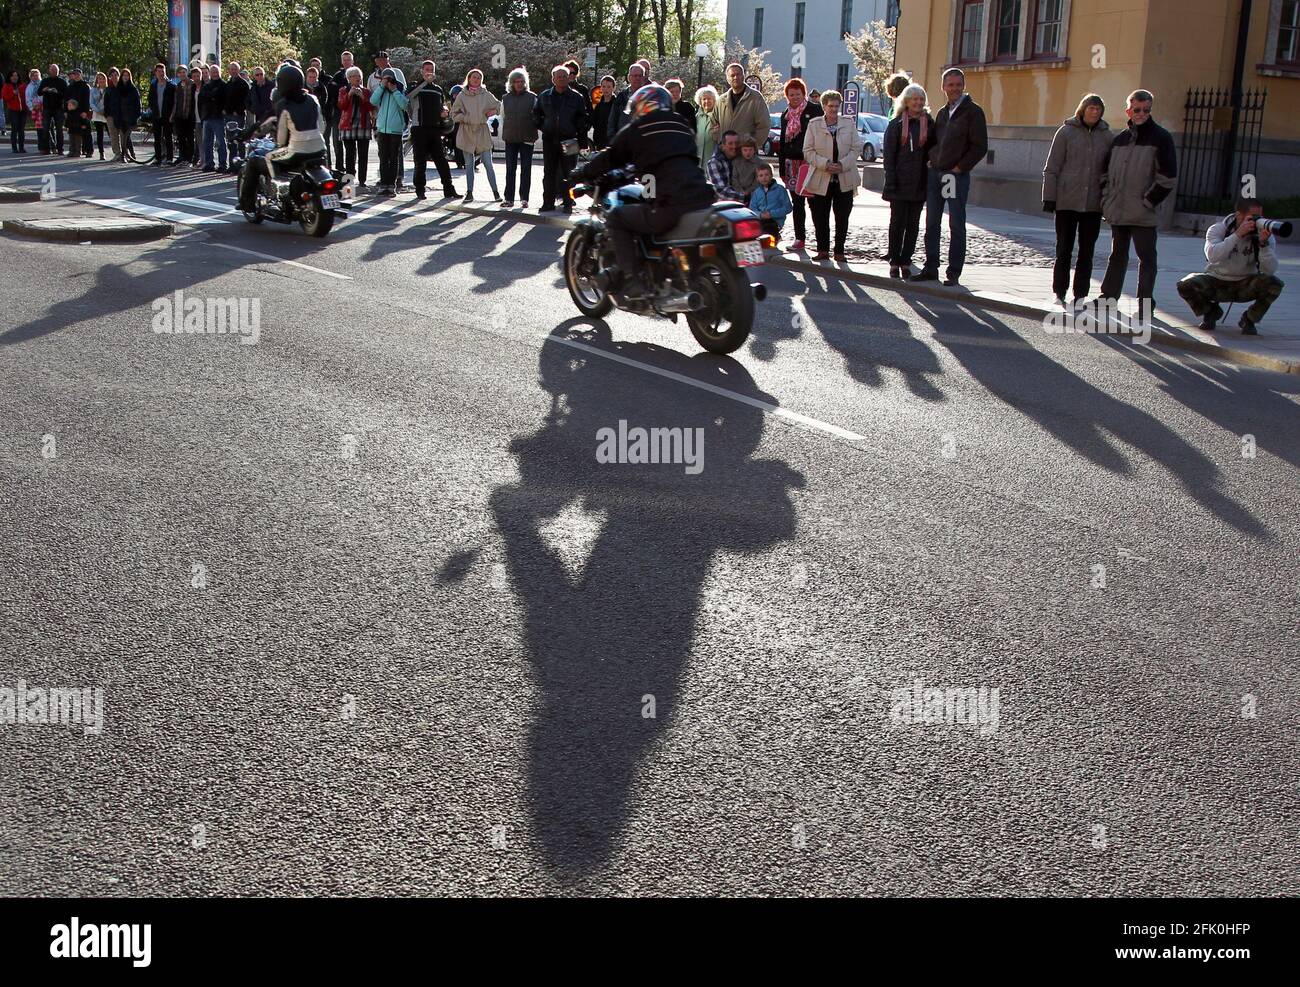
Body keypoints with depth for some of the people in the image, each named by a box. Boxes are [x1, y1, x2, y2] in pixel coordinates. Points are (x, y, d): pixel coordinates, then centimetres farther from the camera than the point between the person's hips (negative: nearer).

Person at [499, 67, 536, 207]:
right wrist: (503, 135, 5)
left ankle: (524, 198, 7)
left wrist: (533, 136, -4)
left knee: (526, 169, 1)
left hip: (527, 138, -2)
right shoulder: (506, 98, 9)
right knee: (510, 169, 3)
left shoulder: (532, 97, 1)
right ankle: (509, 198, 6)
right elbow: (502, 118, 14)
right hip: (510, 139, 2)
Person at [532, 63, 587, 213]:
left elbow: (583, 117, 7)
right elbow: (536, 114, 19)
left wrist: (578, 134, -3)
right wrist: (542, 127, 6)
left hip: (569, 140, -2)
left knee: (568, 172, 0)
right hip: (549, 140, 2)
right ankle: (548, 202, 11)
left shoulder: (576, 97, 3)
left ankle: (567, 202, 5)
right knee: (549, 172, 5)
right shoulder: (544, 96, 9)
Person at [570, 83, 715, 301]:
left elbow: (609, 158, 14)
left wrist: (581, 175, 32)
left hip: (670, 205, -6)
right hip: (702, 200, 6)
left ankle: (632, 281, -3)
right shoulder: (684, 129, 24)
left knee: (616, 219, 9)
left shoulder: (635, 131, 8)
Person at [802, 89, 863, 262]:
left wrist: (842, 164, -13)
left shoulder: (849, 124, 5)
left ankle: (839, 251, 13)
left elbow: (856, 149, 3)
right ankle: (822, 250, 15)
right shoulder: (814, 125, 2)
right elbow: (808, 151, -2)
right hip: (821, 179, -1)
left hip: (844, 179, 1)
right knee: (820, 217, 3)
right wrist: (825, 164, -16)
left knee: (842, 217, 3)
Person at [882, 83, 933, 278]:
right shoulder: (896, 124, 1)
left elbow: (933, 151, 11)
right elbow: (889, 154, -2)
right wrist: (890, 181, -10)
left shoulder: (929, 123, 7)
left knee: (913, 223, 5)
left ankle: (905, 262, 10)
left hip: (919, 182, 2)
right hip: (900, 181, -2)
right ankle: (894, 262, 6)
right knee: (898, 222, 0)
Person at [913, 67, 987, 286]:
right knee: (932, 224, 8)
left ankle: (954, 273, 4)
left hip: (957, 176, -6)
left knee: (956, 226, 0)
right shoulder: (942, 112, 15)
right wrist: (932, 160, 8)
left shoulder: (973, 111, -4)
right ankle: (931, 268, 15)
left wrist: (960, 167, -12)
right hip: (935, 173, 6)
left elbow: (980, 147, -9)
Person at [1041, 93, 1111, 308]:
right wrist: (1049, 198, -6)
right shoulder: (1066, 132, 0)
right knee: (1064, 250, 2)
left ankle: (1080, 295, 11)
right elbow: (1051, 168, 0)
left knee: (1087, 251, 5)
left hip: (1093, 204, 2)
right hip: (1067, 201, -2)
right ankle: (1059, 293, 11)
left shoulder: (1106, 136, 7)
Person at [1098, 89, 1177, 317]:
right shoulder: (1119, 139, 13)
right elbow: (1105, 172, 19)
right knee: (1117, 256, 15)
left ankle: (1145, 304, 2)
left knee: (1147, 259, -2)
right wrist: (1106, 200, 7)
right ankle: (1109, 297, 22)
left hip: (1143, 214, -5)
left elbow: (1168, 177, -9)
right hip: (1117, 212, 6)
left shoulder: (1160, 138, -4)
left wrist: (1148, 202, -10)